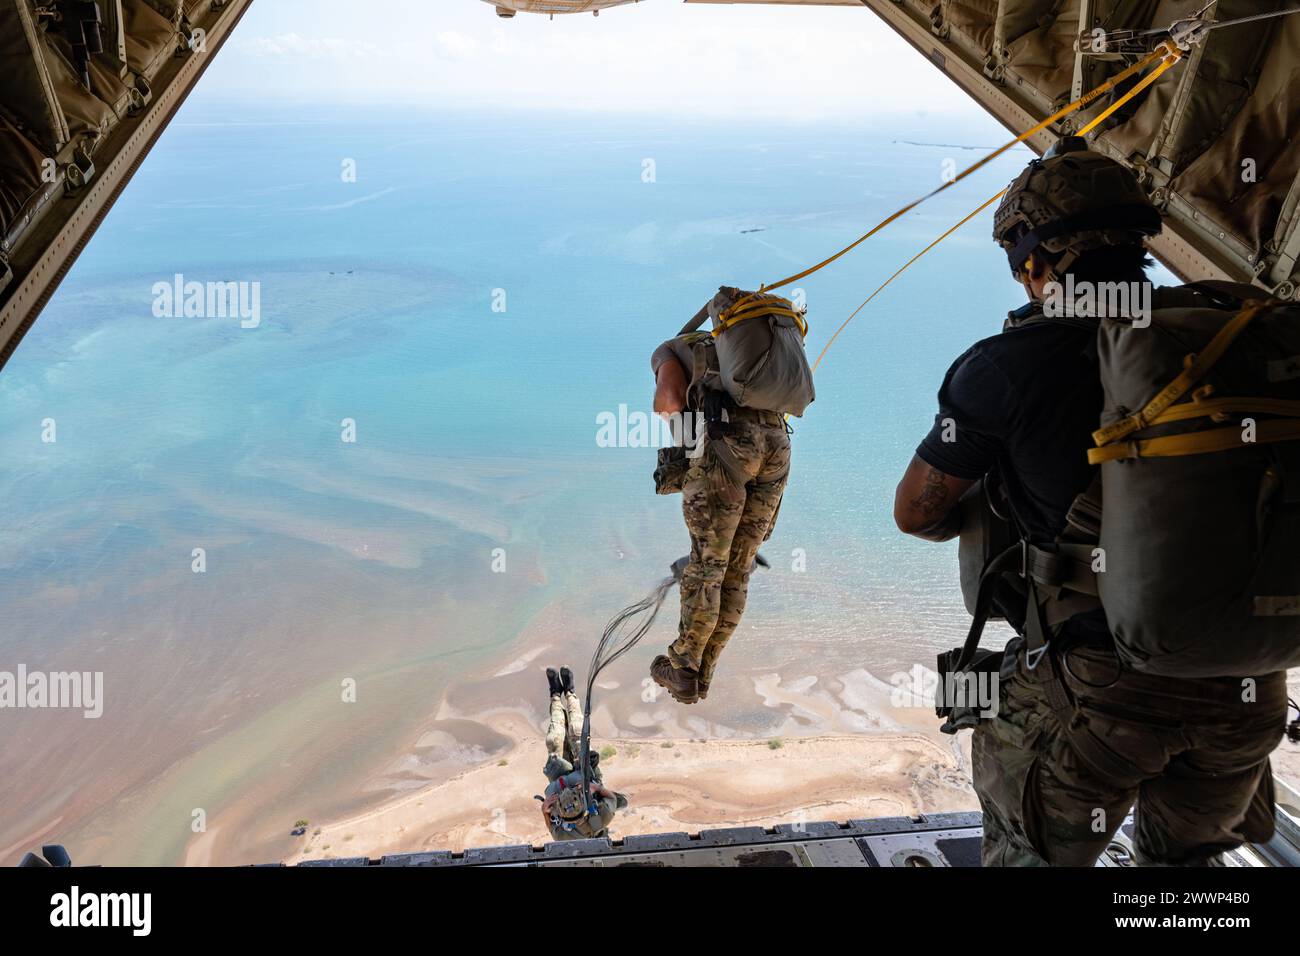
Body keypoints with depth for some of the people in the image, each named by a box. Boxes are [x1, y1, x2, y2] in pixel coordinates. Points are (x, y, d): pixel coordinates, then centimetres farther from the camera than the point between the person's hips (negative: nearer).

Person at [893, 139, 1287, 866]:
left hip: (1095, 680, -4)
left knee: (1032, 857, 19)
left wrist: (968, 522, 20)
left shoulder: (1010, 365, -11)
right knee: (1188, 855, 30)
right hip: (1248, 682, 5)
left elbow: (916, 511, -1)